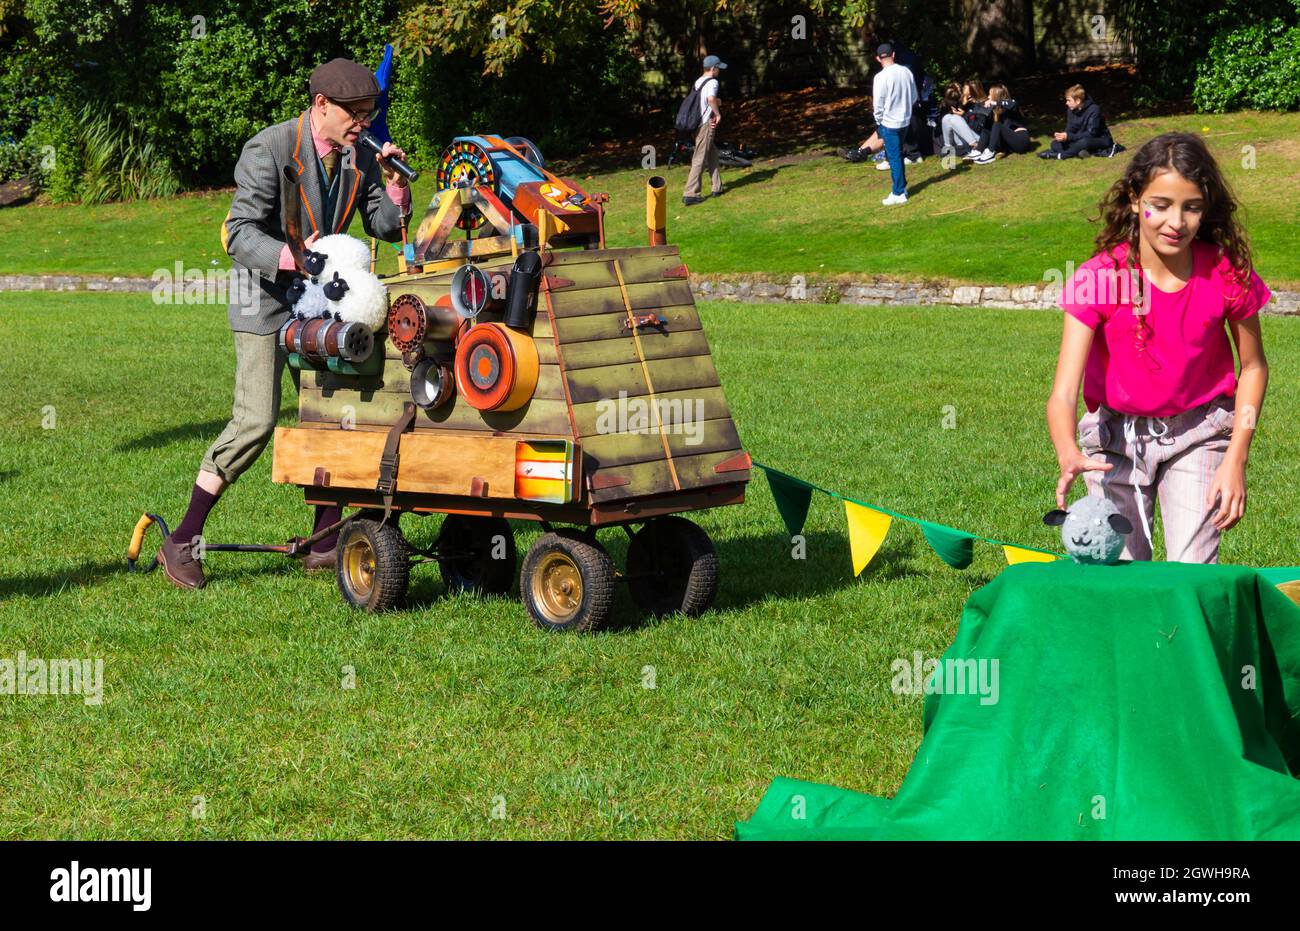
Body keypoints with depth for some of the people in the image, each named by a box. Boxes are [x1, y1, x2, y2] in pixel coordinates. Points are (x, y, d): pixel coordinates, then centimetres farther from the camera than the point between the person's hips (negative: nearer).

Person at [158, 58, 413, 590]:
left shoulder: (359, 156, 1)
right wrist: (293, 258, -41)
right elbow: (241, 235, -24)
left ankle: (326, 545, 13)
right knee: (255, 423, -14)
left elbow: (385, 228, 7)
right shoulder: (269, 150, -19)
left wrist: (394, 184, -12)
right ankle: (181, 541, -6)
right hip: (267, 297, -7)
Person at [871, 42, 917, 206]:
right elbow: (914, 98, 7)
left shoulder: (881, 77, -19)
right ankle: (901, 187, 26)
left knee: (894, 158, 1)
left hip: (889, 123, -6)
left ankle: (898, 193, 6)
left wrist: (879, 121, 1)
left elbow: (878, 104, -15)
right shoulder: (906, 72, -2)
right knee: (897, 155, 20)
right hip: (905, 120, 6)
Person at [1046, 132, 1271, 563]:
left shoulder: (1226, 274, -16)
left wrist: (1235, 460, -9)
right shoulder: (1099, 279, -21)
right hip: (1116, 436, 0)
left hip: (1199, 432, 0)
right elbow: (1063, 394, -27)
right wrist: (1068, 455, -48)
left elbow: (1253, 367, 0)